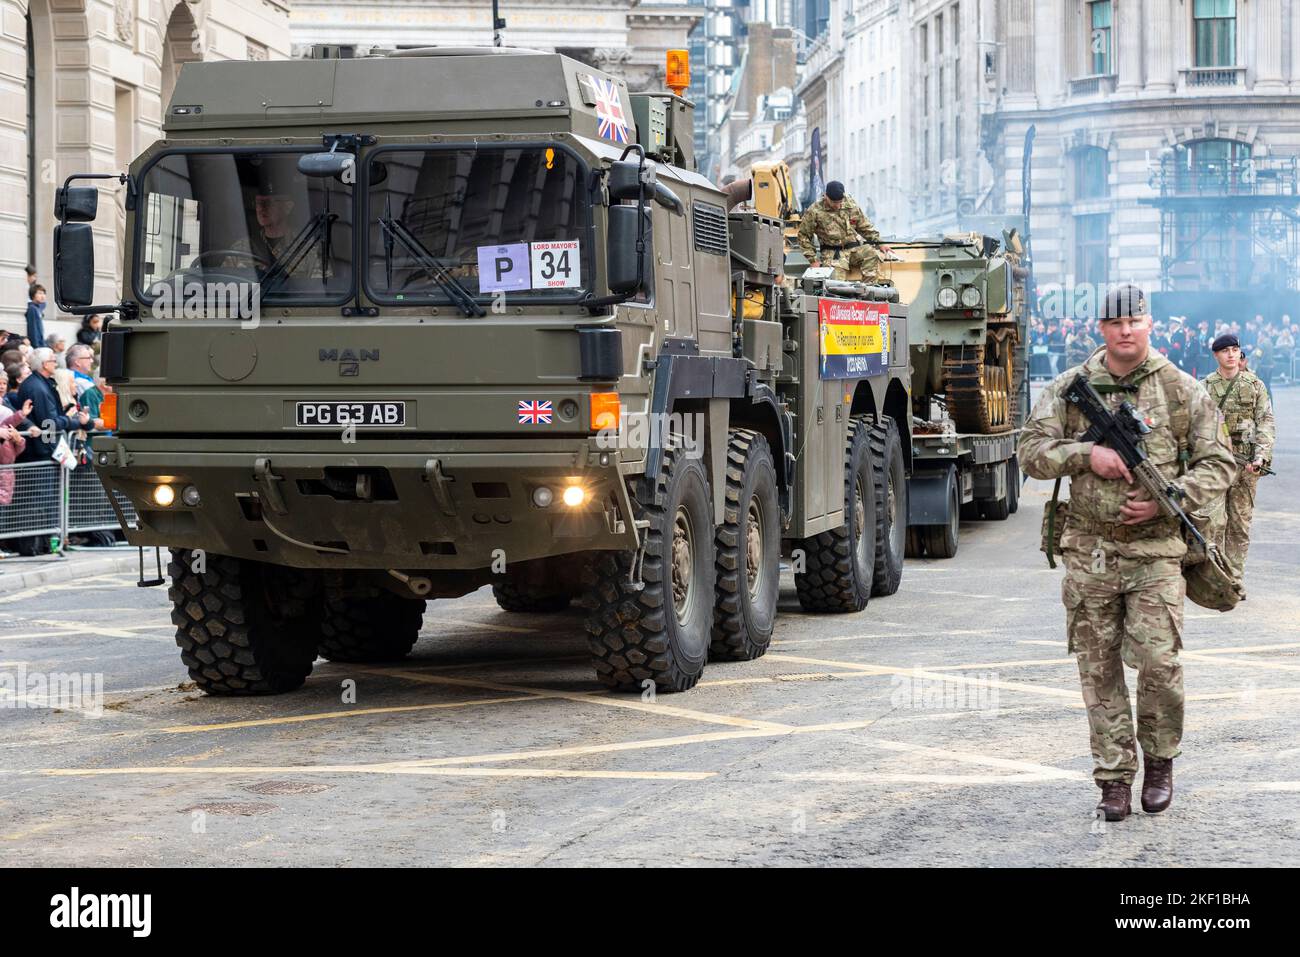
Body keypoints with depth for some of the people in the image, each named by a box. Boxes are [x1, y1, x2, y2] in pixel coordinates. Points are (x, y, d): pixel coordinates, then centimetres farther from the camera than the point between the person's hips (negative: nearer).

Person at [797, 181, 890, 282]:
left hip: (854, 249, 3)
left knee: (873, 255, -28)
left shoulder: (850, 204, 7)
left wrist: (879, 244, 9)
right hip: (833, 253, -3)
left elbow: (865, 227, 17)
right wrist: (813, 259, -3)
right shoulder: (814, 212, -4)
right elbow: (803, 236, 4)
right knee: (836, 282, -31)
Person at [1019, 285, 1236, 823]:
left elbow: (1219, 465, 4)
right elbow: (1032, 453, 3)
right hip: (1089, 552, 2)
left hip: (1155, 550, -1)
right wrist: (1086, 454, -13)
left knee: (1159, 661, -8)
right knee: (1099, 668, 4)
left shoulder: (1182, 391, 3)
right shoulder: (1070, 389, 6)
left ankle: (1160, 762, 16)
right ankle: (1114, 778, 13)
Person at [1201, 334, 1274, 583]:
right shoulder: (1204, 387, 7)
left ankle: (1235, 579, 8)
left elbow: (1265, 423, 2)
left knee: (1240, 524, 3)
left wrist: (1261, 457, -10)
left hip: (1245, 463, 0)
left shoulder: (1255, 385, 6)